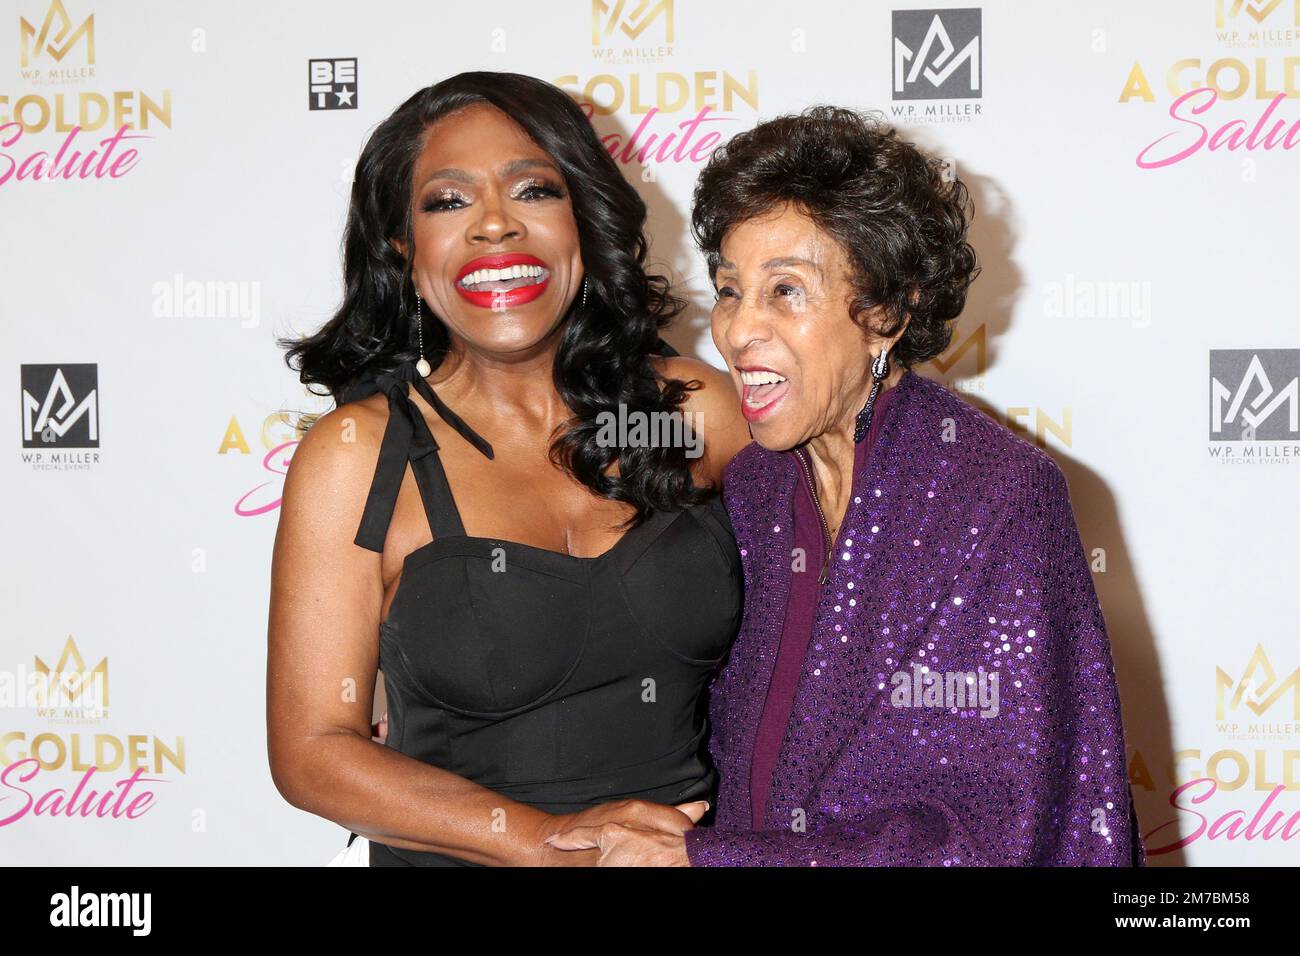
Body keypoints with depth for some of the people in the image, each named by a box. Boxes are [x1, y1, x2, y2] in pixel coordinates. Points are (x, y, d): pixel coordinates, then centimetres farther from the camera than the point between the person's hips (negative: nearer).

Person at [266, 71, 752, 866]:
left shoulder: (693, 407, -5)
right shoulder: (355, 456, -11)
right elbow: (312, 749, -11)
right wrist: (547, 841, -20)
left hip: (710, 845, 3)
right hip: (465, 859, -2)